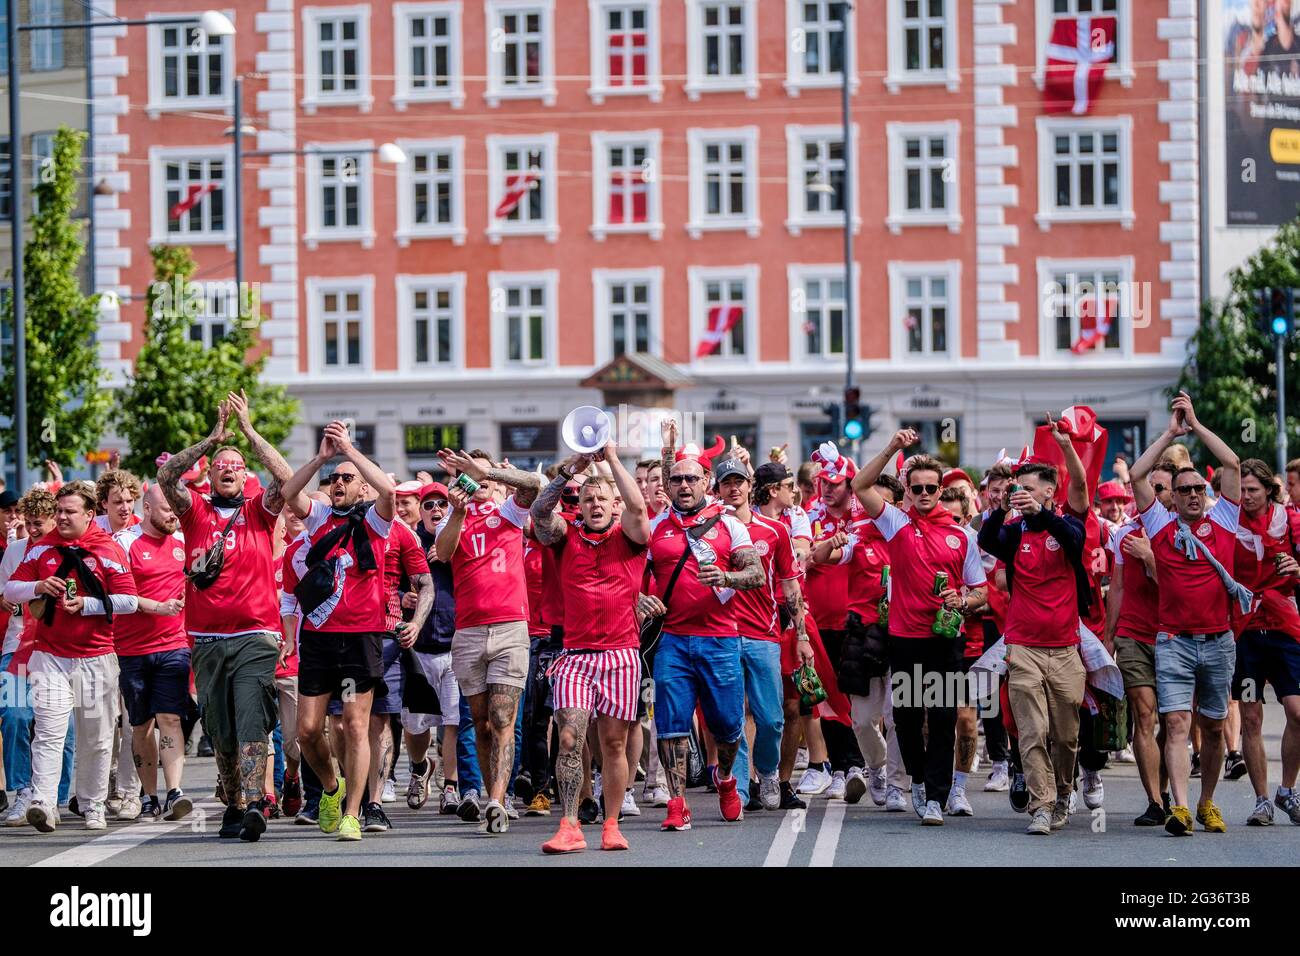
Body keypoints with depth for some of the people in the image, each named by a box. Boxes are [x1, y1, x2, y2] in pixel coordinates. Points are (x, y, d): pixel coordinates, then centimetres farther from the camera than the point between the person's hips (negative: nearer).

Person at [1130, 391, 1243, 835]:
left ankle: (1207, 803, 24)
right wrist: (1171, 433, 5)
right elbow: (1137, 476, 1)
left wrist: (1197, 425, 6)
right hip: (1174, 641, -2)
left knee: (1213, 727, 10)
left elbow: (1232, 464, 3)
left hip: (1218, 641, 2)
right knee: (1176, 723, -12)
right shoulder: (1162, 526, 6)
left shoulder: (1222, 522, 8)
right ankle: (1179, 807, -21)